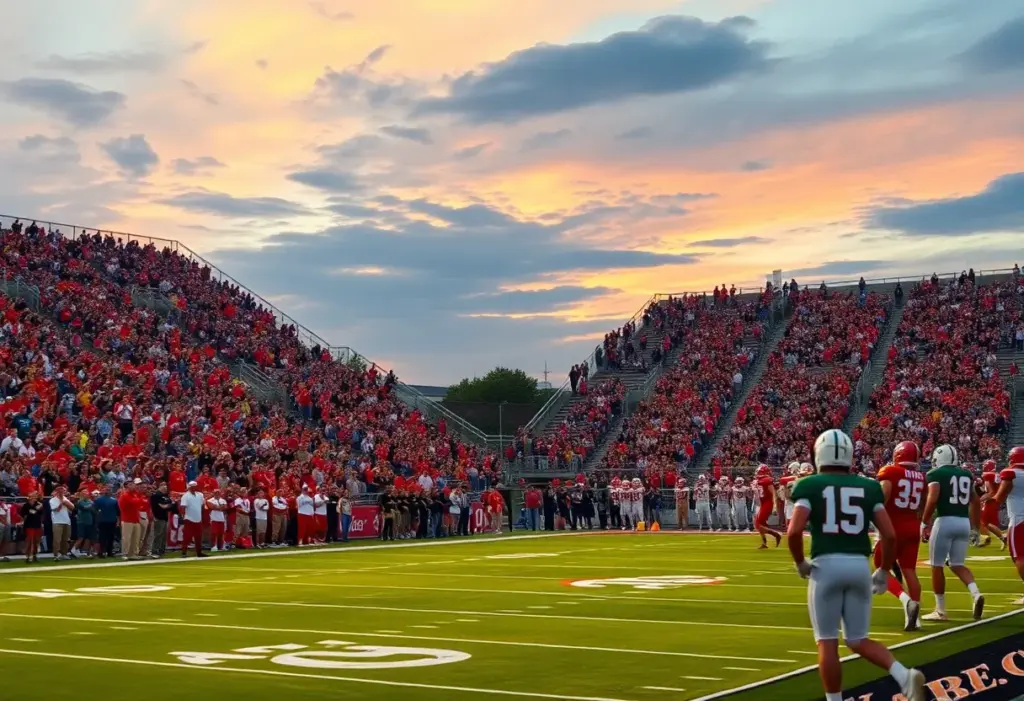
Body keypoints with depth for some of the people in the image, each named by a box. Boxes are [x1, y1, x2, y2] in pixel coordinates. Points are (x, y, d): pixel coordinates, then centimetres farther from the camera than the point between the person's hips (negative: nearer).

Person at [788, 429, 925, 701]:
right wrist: (884, 571, 16)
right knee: (858, 640, 15)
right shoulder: (868, 487, 10)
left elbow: (794, 531, -13)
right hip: (859, 565, 4)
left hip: (826, 565, -4)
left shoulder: (810, 486, 0)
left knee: (827, 642, 6)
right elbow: (890, 536, 4)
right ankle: (905, 676, -6)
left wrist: (800, 563, 3)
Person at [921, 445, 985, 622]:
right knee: (957, 564, 15)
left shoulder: (936, 474, -4)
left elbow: (933, 499, -16)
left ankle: (940, 611, 9)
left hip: (945, 521, -6)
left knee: (937, 565, 6)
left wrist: (925, 521, -6)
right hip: (964, 522, 6)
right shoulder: (966, 474, 16)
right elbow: (975, 501, 20)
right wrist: (972, 523, 29)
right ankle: (976, 594, -11)